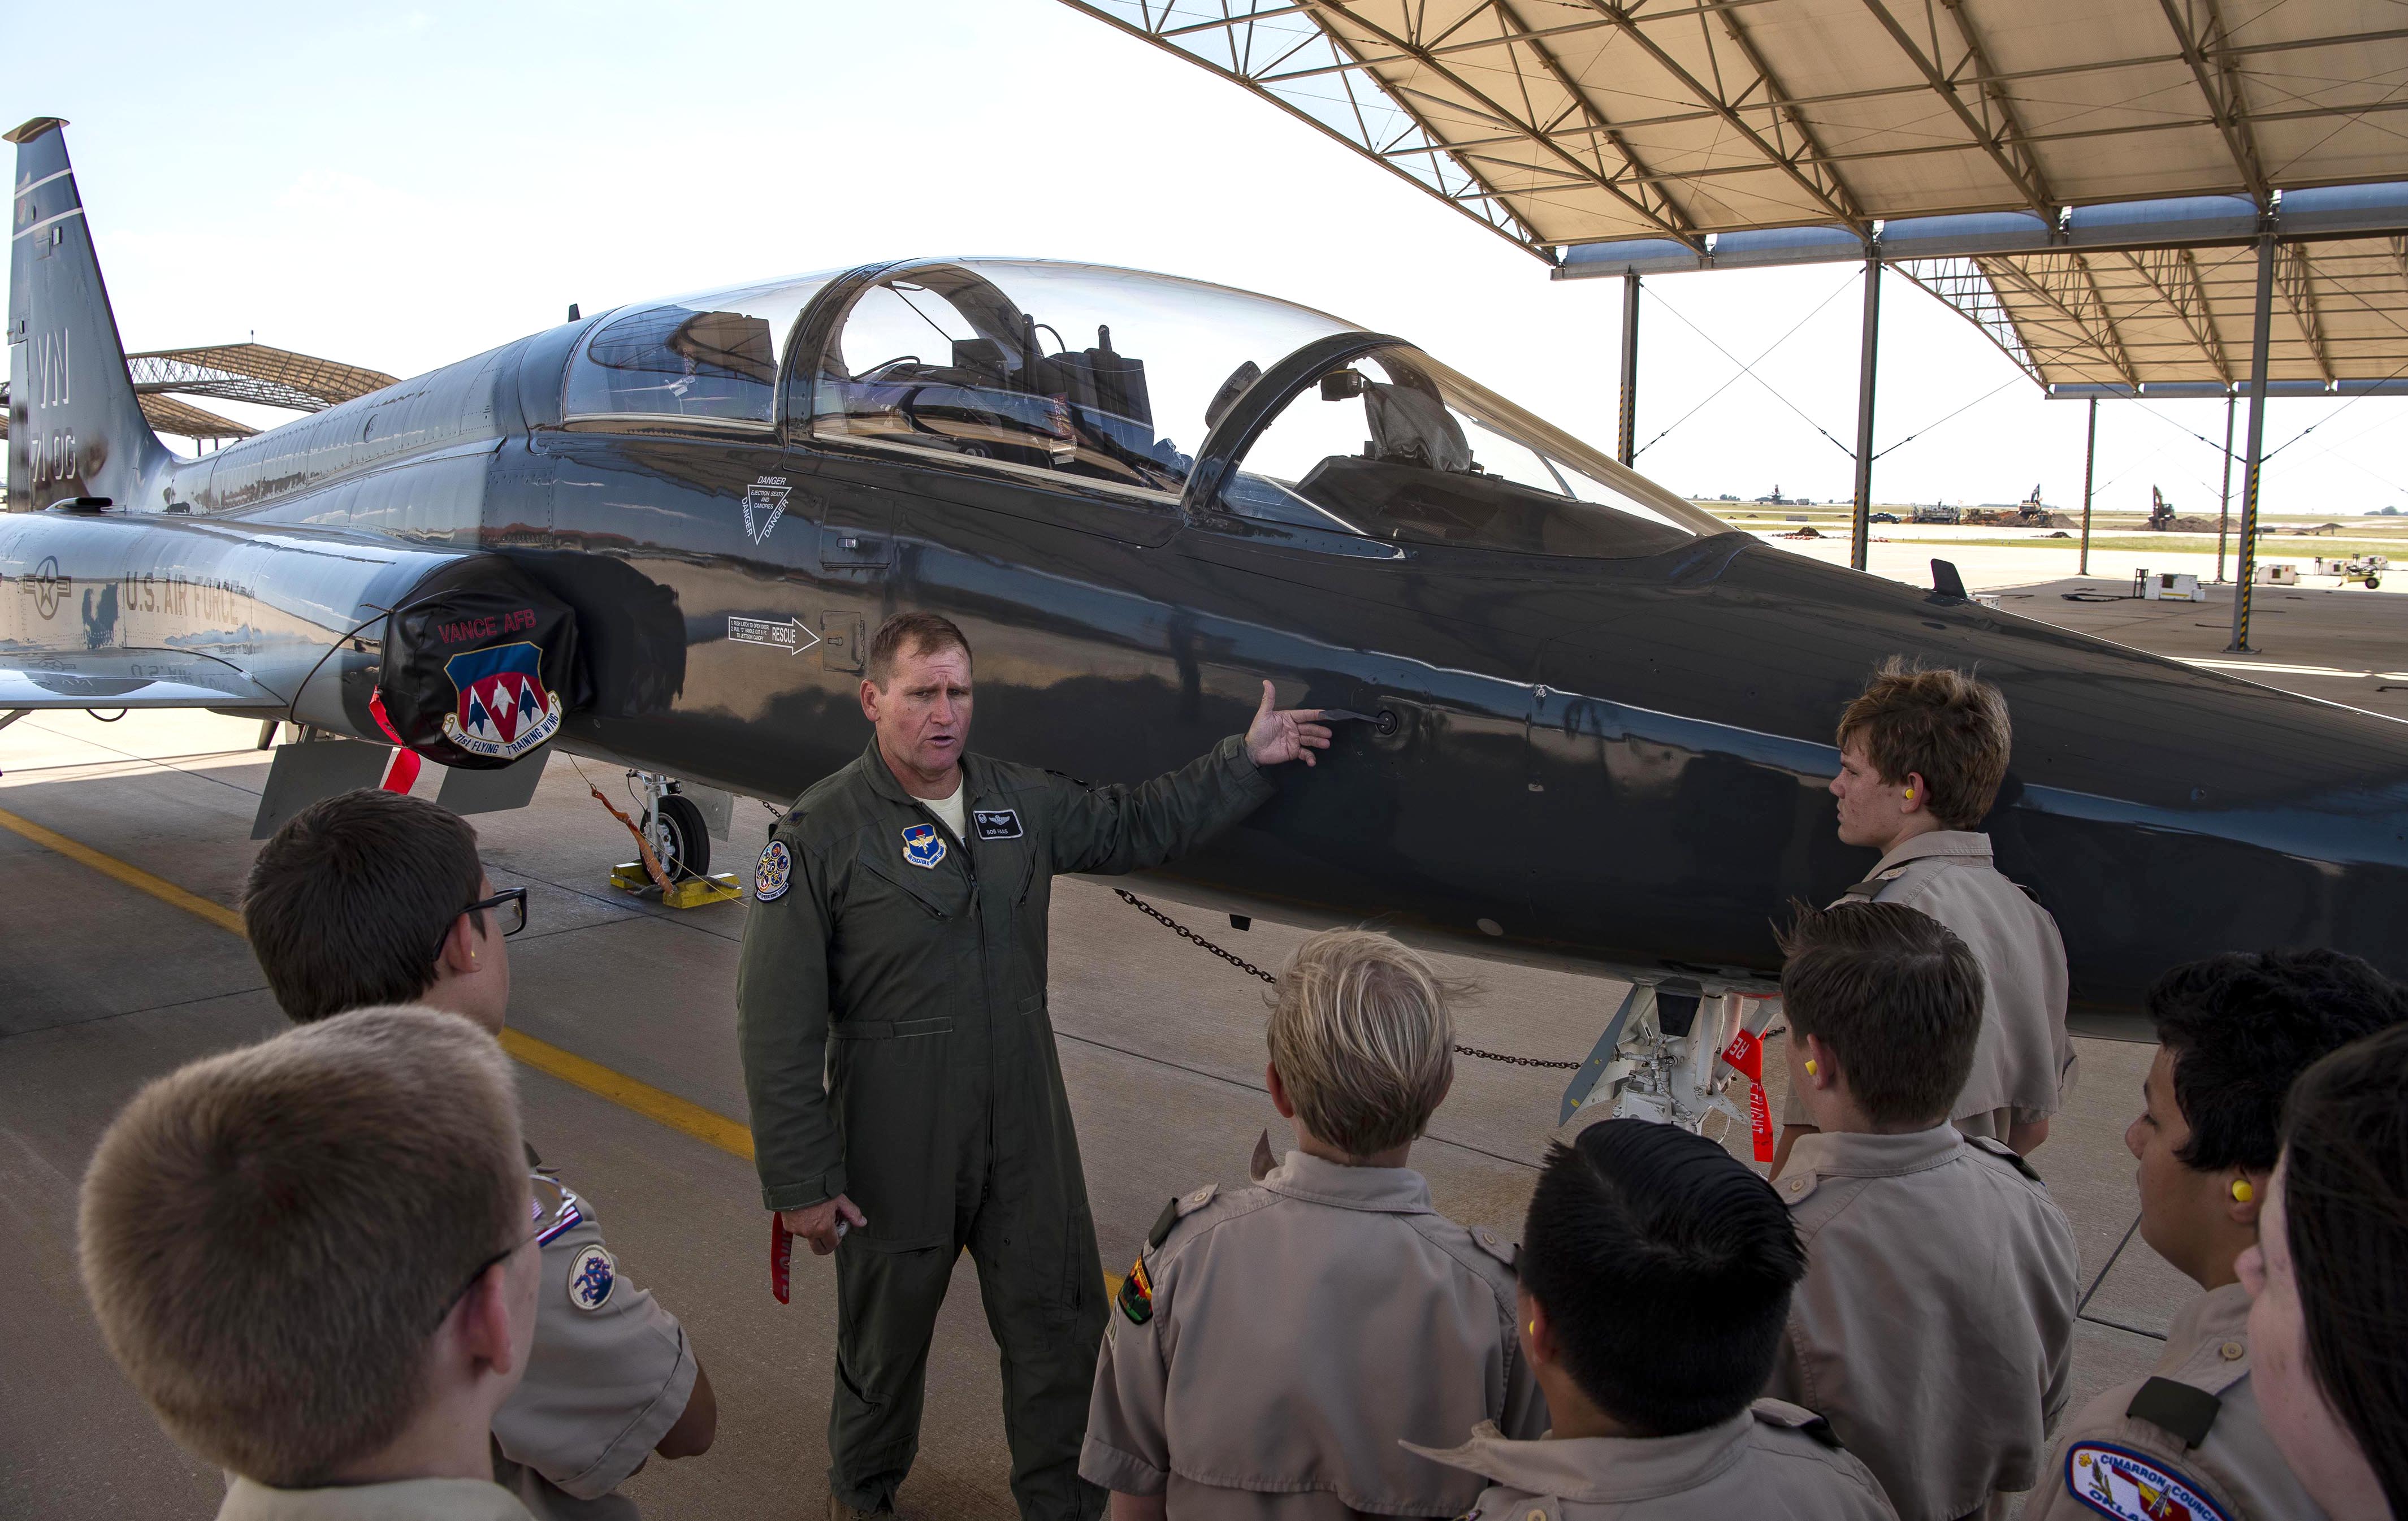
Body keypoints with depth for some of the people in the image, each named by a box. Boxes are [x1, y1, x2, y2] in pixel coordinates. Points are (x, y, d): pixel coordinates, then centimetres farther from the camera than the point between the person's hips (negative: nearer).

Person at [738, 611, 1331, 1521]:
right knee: (886, 1342, 17)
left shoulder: (1021, 801, 2)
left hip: (1028, 1131, 4)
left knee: (1062, 1331, 13)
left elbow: (1138, 826, 18)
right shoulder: (821, 833, -14)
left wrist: (1247, 760, 13)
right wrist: (800, 1181, -13)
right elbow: (778, 1028, -13)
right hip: (897, 1150, -4)